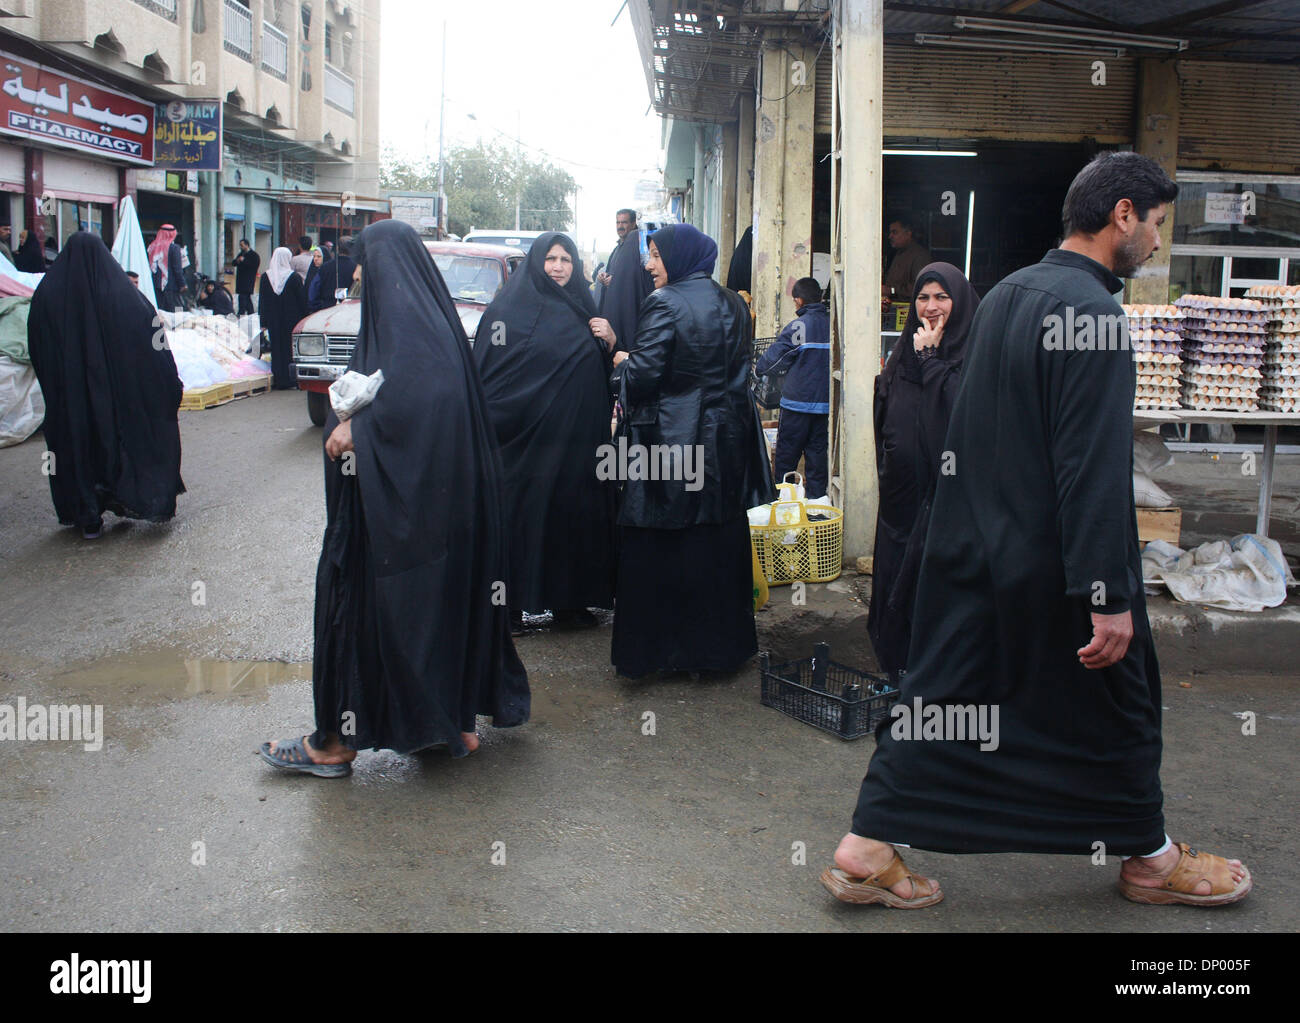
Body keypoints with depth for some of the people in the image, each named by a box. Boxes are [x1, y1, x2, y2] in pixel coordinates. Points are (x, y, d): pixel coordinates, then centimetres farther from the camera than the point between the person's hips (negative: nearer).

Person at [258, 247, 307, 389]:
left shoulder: (265, 277, -1)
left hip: (273, 320, 2)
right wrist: (304, 318, 4)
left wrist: (263, 321, 8)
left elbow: (262, 300, 3)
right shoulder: (293, 277, -9)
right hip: (291, 319, -2)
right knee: (290, 347, 4)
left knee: (276, 347, 7)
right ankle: (290, 379, 3)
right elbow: (302, 299, -5)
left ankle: (279, 379, 6)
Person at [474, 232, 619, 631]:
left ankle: (570, 599, 16)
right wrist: (489, 429, -16)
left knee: (574, 512, 6)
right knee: (522, 514, -2)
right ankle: (513, 602, 6)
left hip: (575, 436, 5)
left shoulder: (583, 311, 13)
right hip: (526, 435, -5)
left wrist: (610, 343, -4)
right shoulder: (508, 309, -2)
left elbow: (603, 373, 16)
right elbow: (489, 371, -7)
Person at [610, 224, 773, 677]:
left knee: (658, 552, 4)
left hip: (670, 441, -6)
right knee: (719, 543, 14)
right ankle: (721, 644, 23)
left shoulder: (665, 305, -14)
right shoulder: (733, 305, 7)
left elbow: (644, 375, -19)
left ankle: (656, 647, 10)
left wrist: (624, 361, 0)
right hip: (726, 445, 7)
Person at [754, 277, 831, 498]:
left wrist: (757, 369, 13)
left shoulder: (798, 326, -12)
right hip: (825, 403, 5)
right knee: (817, 454, 11)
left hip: (798, 401, -5)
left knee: (786, 456, 6)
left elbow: (775, 355, -5)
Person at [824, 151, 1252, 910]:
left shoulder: (1004, 294, 9)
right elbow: (1095, 467, -24)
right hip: (1052, 562, -8)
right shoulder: (1091, 310, -19)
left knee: (942, 695, 11)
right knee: (1115, 703, 11)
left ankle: (869, 849, 13)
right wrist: (1110, 596, -23)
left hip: (971, 552, 8)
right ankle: (1149, 857, 29)